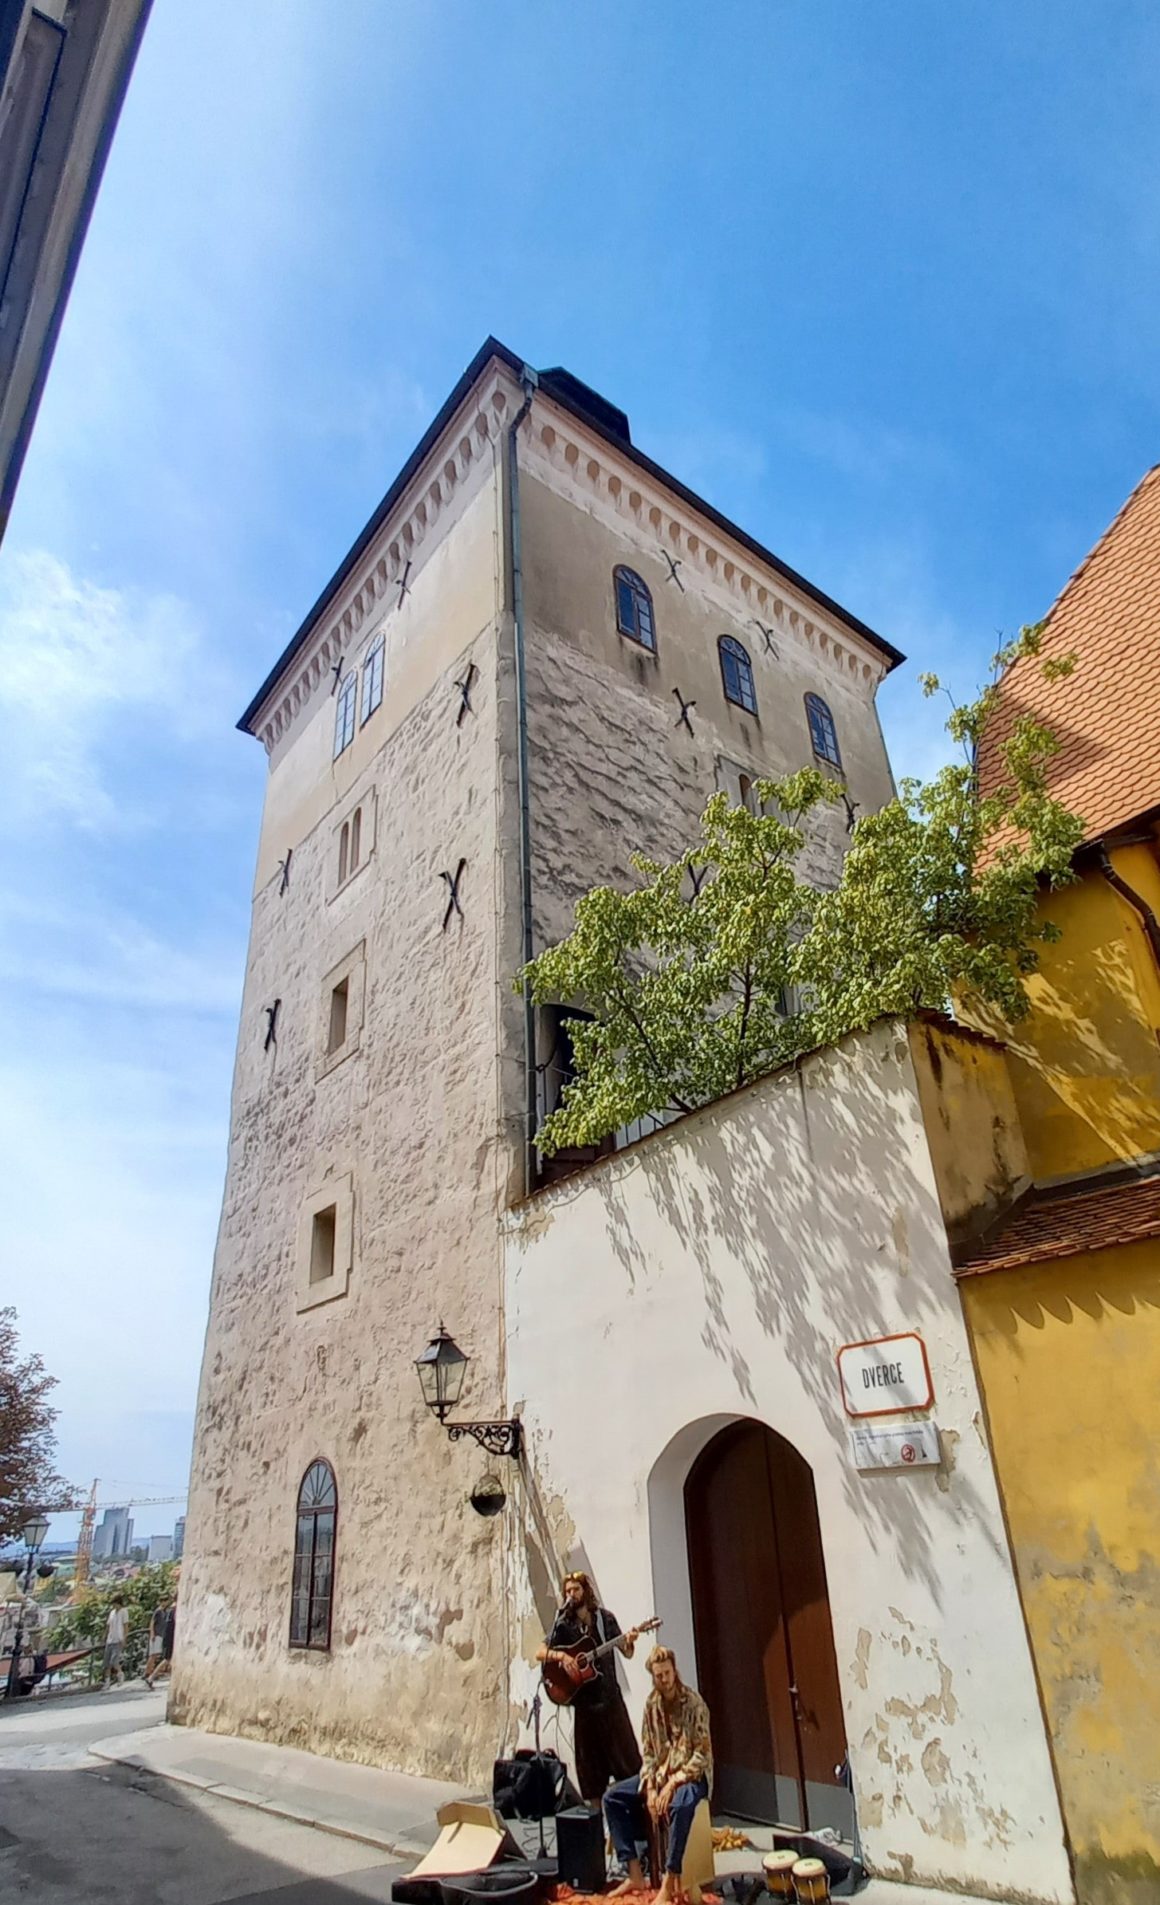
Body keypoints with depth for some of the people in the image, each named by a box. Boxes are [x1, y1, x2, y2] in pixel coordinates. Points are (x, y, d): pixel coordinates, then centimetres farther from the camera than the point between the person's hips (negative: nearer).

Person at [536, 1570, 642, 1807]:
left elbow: (627, 1654, 2)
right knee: (590, 1755, 6)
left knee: (625, 1750, 1)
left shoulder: (605, 1618, 0)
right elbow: (541, 1653, -2)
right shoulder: (563, 1624, 0)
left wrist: (629, 1641, -20)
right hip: (583, 1698, 0)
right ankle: (596, 1810, 19)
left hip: (610, 1695, 0)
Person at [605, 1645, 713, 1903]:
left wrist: (673, 1784, -22)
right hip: (660, 1773, 6)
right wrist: (650, 1788, -10)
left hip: (691, 1775, -6)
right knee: (612, 1798, -7)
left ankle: (669, 1882, -29)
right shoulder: (651, 1704, 1)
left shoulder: (694, 1703, -16)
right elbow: (648, 1752, 5)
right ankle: (634, 1874, -8)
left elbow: (702, 1754, -18)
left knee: (680, 1804, -40)